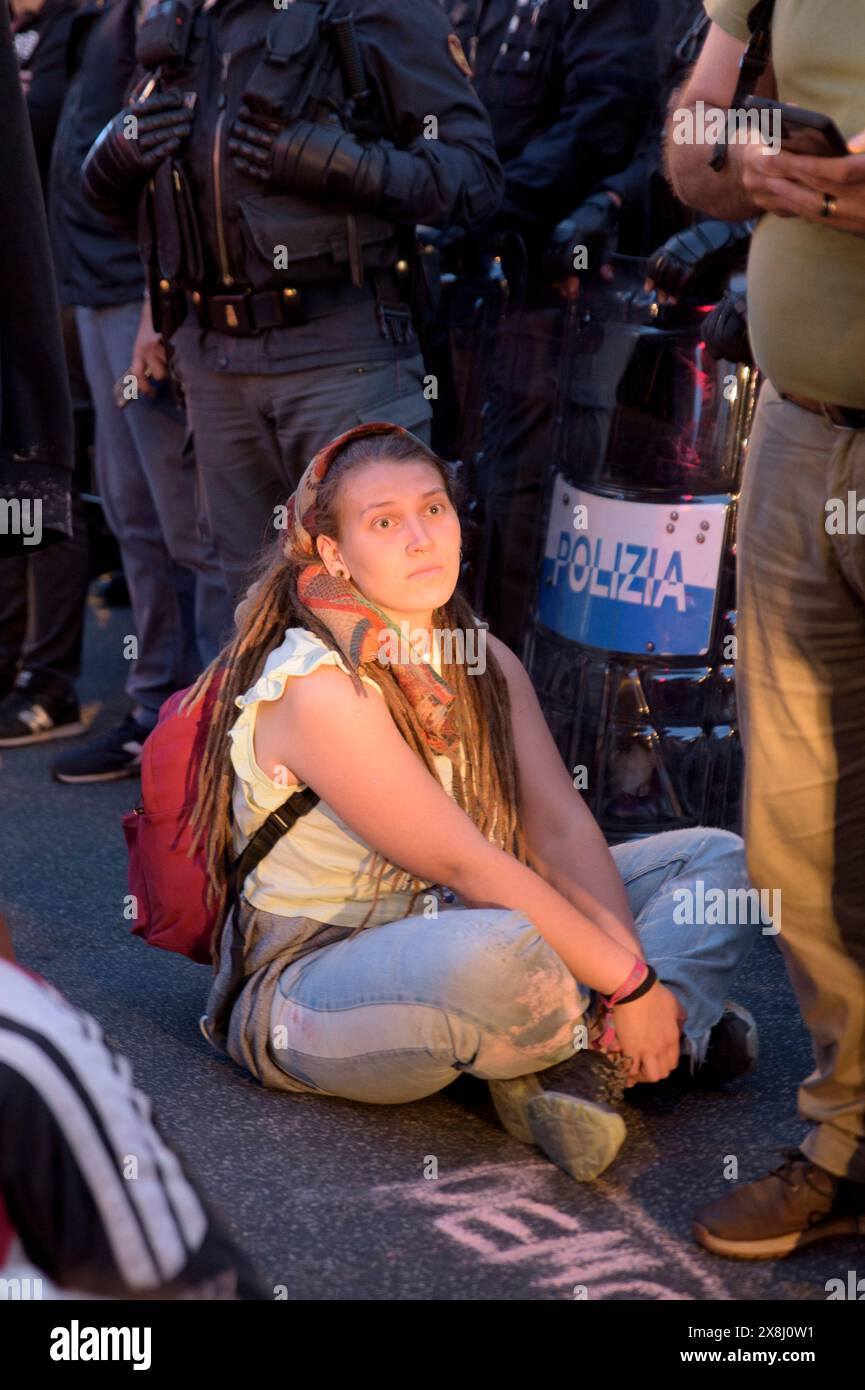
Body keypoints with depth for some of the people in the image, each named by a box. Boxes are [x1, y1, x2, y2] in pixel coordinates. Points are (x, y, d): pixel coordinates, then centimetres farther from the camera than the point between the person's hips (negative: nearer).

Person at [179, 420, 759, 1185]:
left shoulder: (485, 662, 4)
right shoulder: (316, 688, -21)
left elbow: (562, 830, -6)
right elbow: (464, 864, -24)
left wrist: (635, 977, -21)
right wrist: (627, 984, -24)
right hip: (311, 982, -8)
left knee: (719, 857, 4)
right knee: (498, 951, -42)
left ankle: (574, 1059, -18)